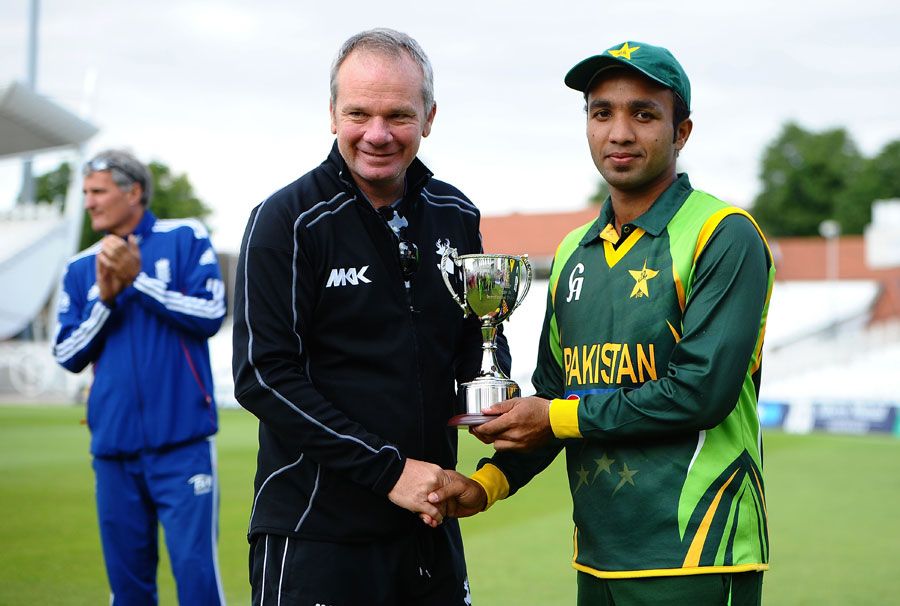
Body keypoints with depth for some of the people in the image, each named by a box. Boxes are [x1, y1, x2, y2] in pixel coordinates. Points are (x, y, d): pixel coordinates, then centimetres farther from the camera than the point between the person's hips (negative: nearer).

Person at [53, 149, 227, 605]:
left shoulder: (185, 239, 1)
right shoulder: (81, 268, 10)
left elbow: (211, 314, -8)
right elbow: (68, 356, 7)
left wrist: (138, 280, -9)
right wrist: (105, 298, -7)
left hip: (182, 442, -4)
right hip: (113, 447, 4)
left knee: (195, 569, -9)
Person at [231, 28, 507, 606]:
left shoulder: (456, 215, 5)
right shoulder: (287, 221, -10)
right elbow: (264, 378, -15)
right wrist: (387, 470, -18)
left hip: (430, 522, 5)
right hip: (316, 531, -5)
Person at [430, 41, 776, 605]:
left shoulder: (723, 236, -9)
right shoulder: (574, 254, 12)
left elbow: (702, 389, -18)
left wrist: (557, 418, -10)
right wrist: (488, 481, 0)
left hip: (695, 559, -6)